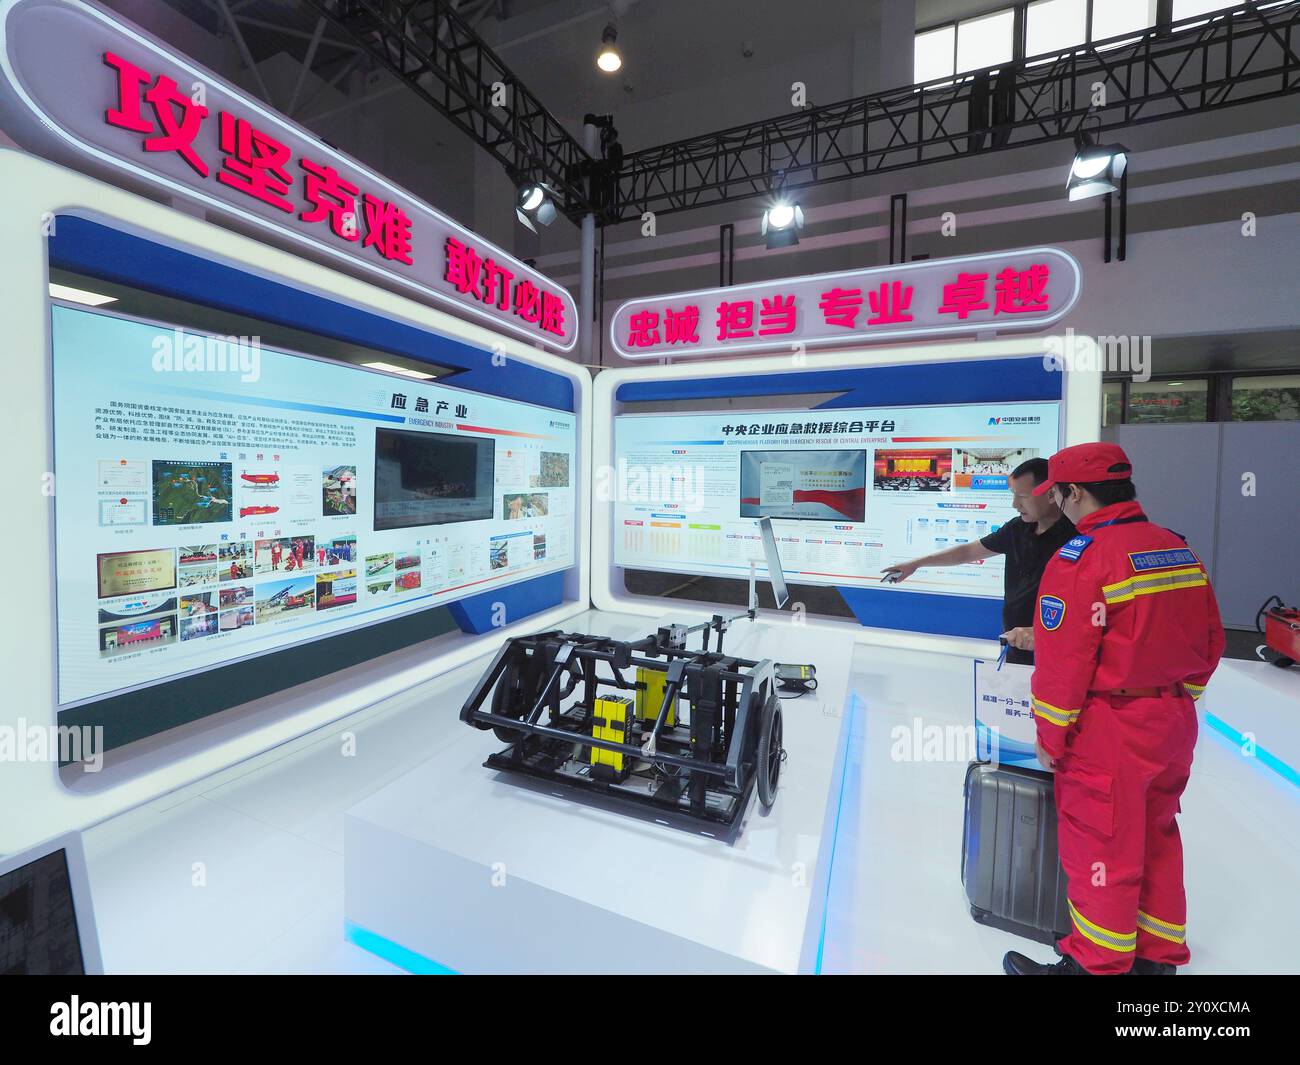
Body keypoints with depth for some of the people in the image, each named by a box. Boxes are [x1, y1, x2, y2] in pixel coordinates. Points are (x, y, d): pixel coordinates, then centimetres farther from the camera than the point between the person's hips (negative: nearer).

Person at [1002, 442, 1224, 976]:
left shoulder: (1080, 559, -21)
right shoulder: (1180, 550, 5)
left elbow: (1062, 662, -20)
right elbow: (1210, 642, 12)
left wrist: (1050, 737, -9)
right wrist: (1178, 699, 23)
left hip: (1107, 731, -8)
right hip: (1174, 723, 8)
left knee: (1099, 844, 7)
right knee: (1156, 835, 22)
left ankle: (1096, 963, 24)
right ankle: (1160, 954, 39)